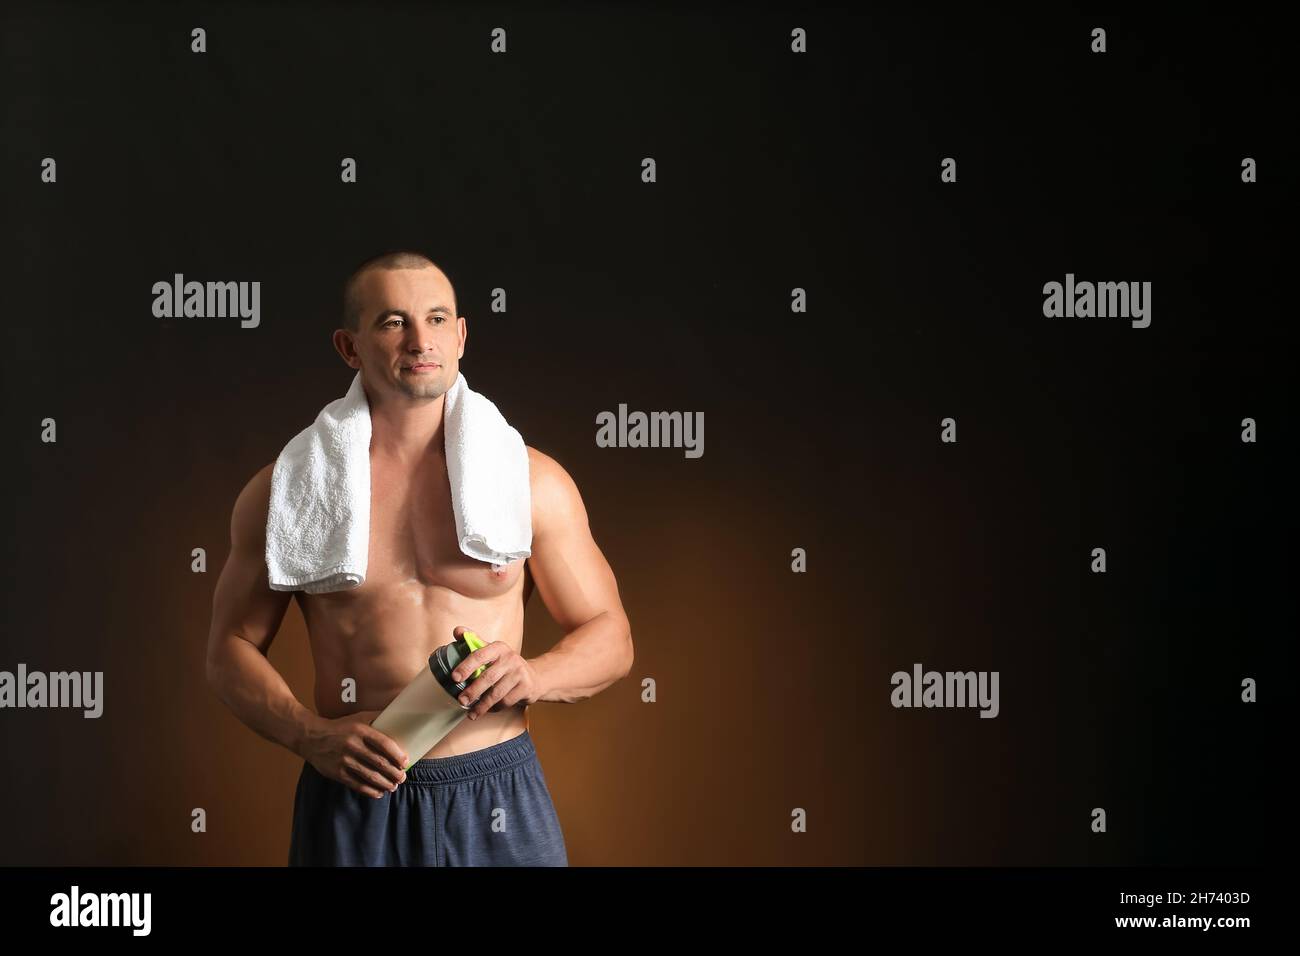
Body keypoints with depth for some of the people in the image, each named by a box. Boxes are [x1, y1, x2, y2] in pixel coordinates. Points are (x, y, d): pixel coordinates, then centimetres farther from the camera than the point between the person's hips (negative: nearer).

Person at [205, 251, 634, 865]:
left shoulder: (532, 480, 1)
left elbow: (610, 637, 6)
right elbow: (231, 649, 7)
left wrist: (532, 676, -14)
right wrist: (310, 735, -10)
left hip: (501, 806, 1)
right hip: (353, 805, 0)